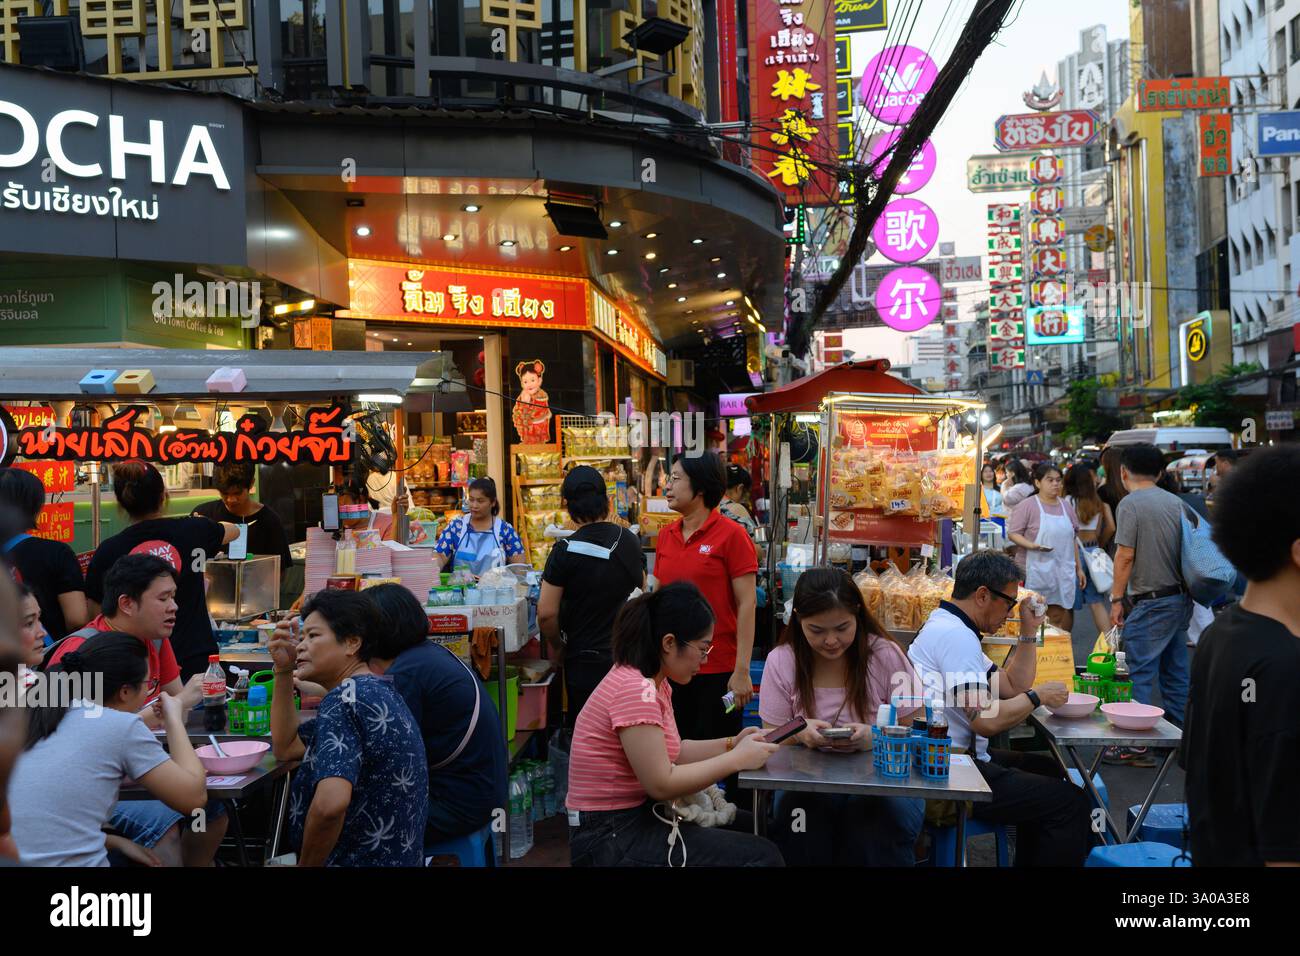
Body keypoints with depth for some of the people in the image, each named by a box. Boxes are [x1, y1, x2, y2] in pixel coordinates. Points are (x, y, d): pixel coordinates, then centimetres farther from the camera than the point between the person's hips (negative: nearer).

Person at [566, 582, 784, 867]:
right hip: (610, 837, -10)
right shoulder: (635, 690, -23)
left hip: (638, 814, 10)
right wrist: (737, 759, -17)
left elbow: (669, 752, 11)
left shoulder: (655, 681, 8)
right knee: (762, 854, -13)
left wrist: (732, 744, 1)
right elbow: (661, 784, -23)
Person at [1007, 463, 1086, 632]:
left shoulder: (1066, 506, 14)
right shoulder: (1027, 506, -5)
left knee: (1061, 617, 3)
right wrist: (1032, 545, -24)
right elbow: (1013, 533, -7)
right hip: (1036, 572, -5)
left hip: (1063, 573, 5)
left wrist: (1079, 568, 18)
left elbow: (1071, 540, 19)